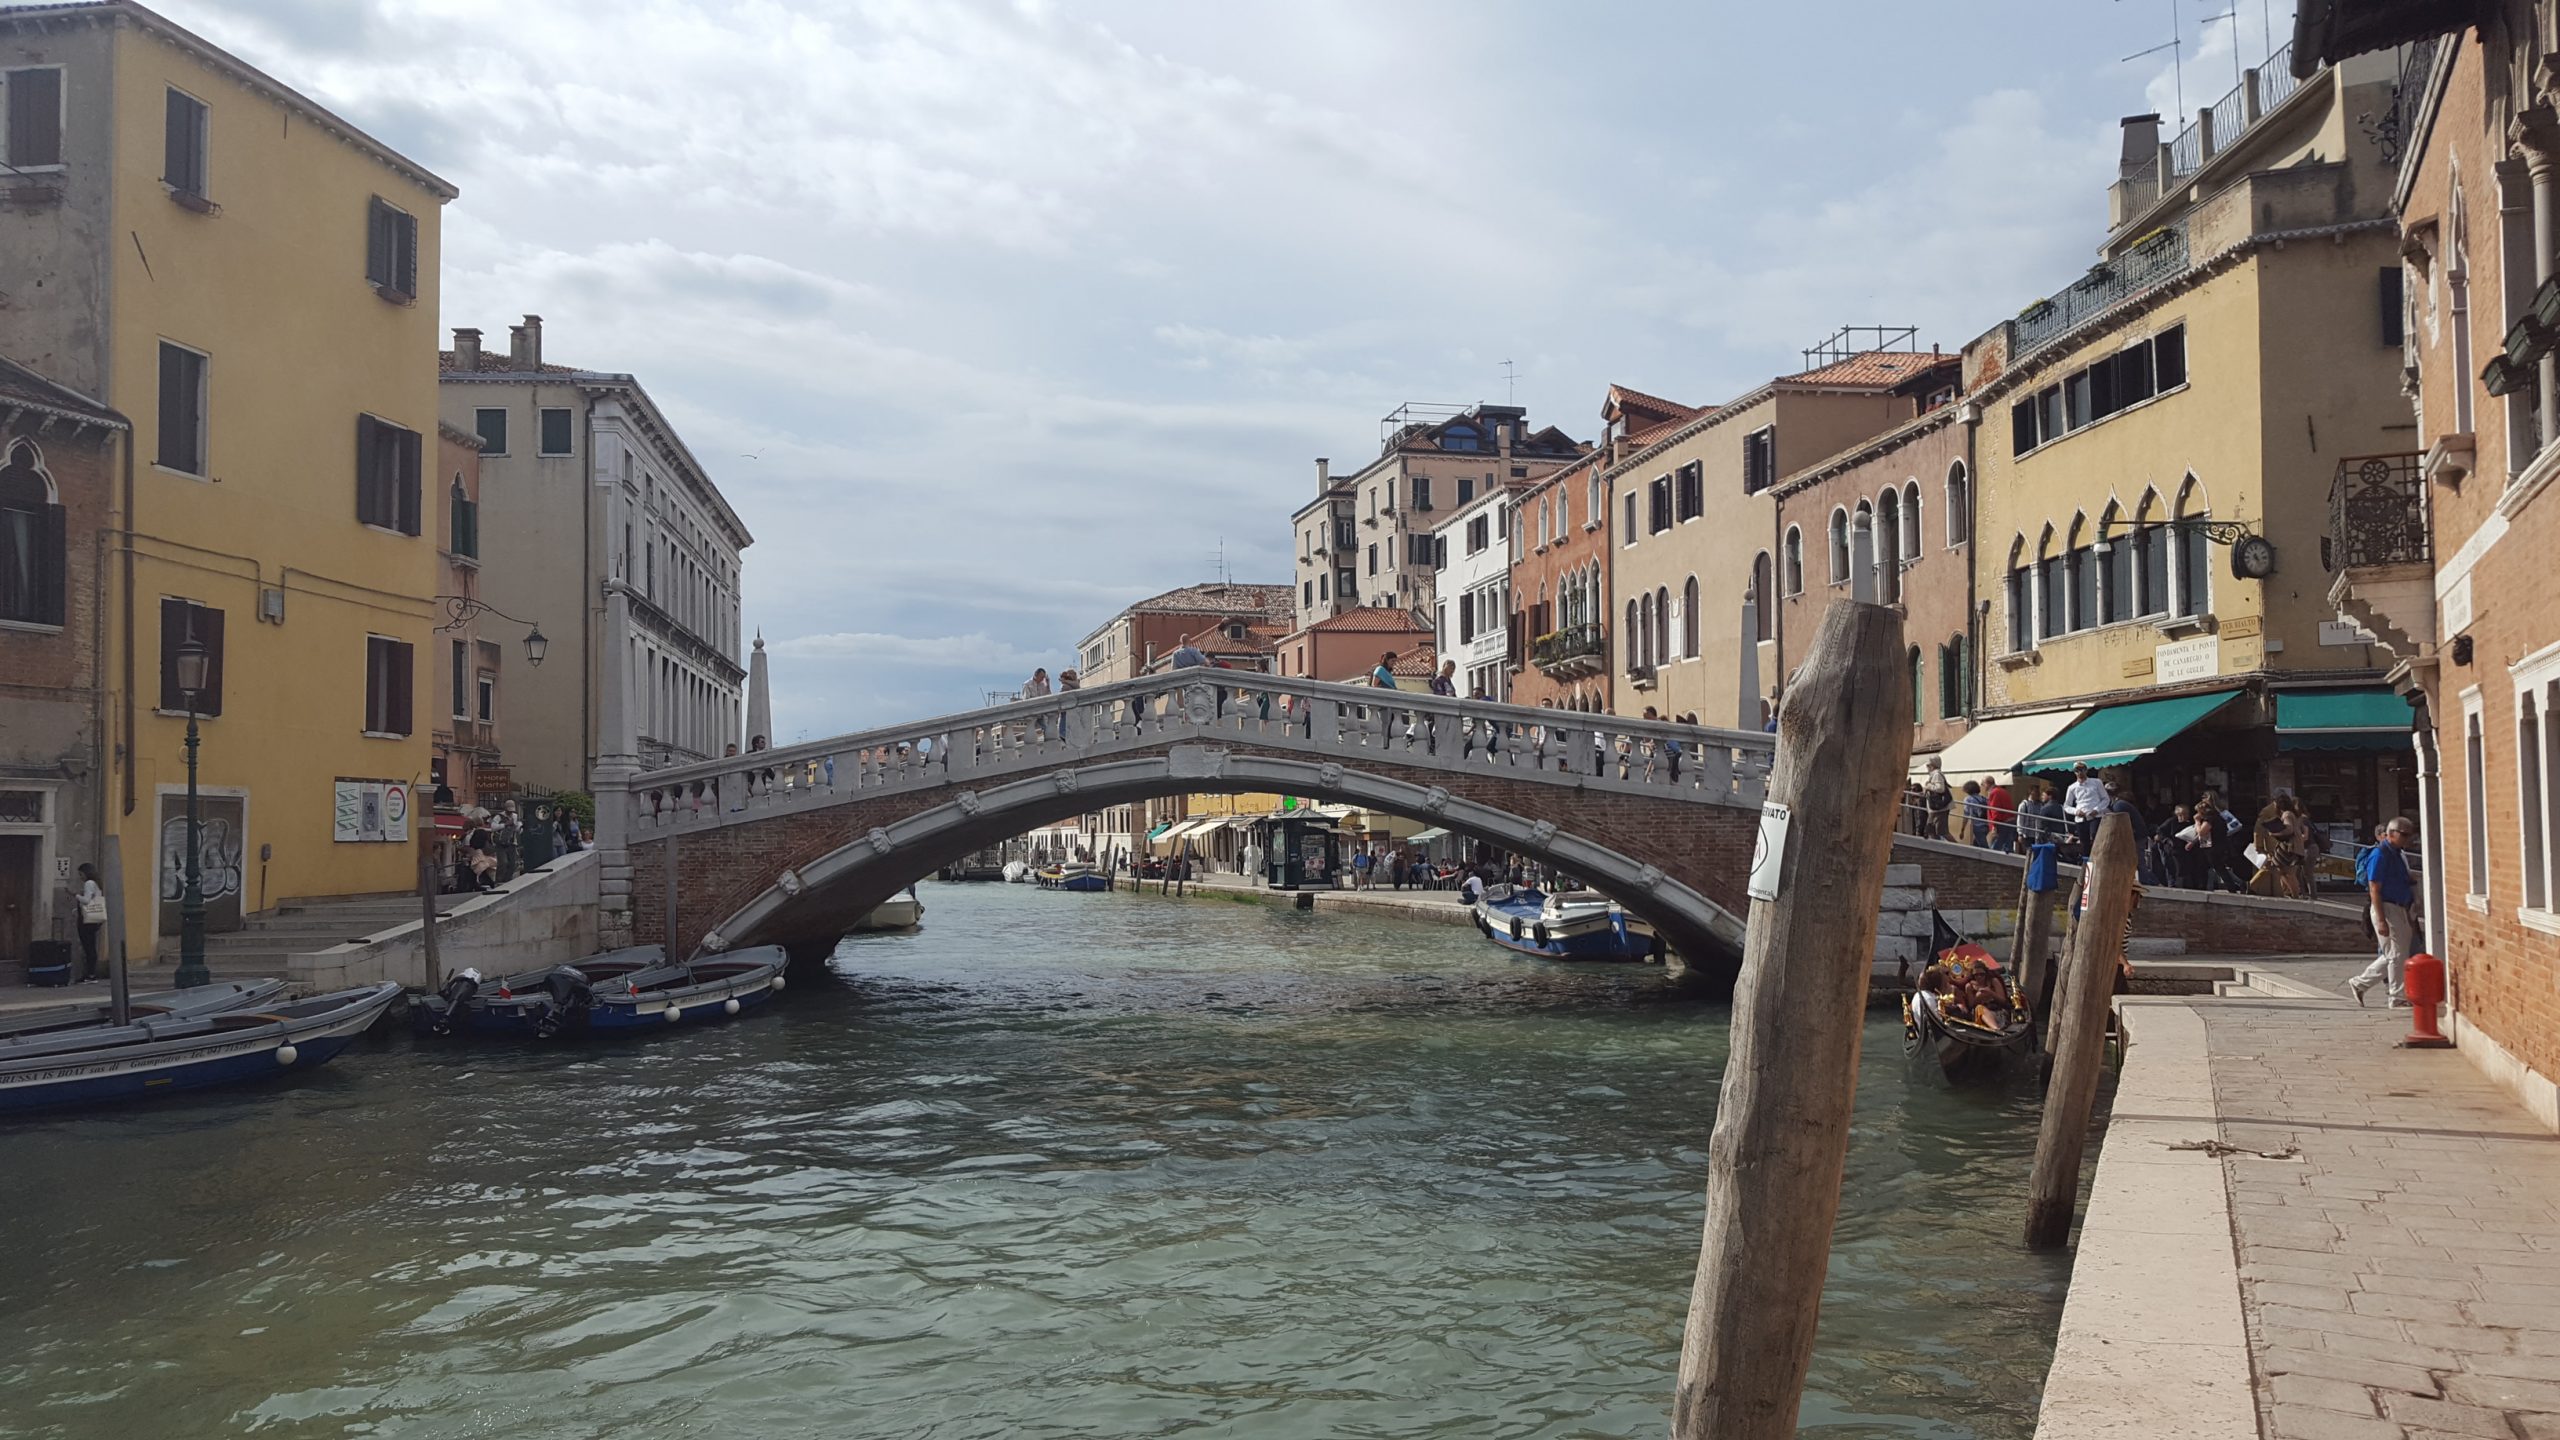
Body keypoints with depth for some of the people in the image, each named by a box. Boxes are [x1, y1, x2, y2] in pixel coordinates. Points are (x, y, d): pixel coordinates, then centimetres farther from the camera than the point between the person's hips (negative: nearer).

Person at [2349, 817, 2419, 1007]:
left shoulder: (2395, 854, 15)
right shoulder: (2380, 854, -14)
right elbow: (2374, 889, -18)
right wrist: (2381, 920, -23)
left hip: (2399, 909, 10)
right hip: (2386, 908, -10)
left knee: (2391, 955, 13)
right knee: (2396, 954, -3)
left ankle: (2360, 983, 21)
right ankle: (2399, 996, 6)